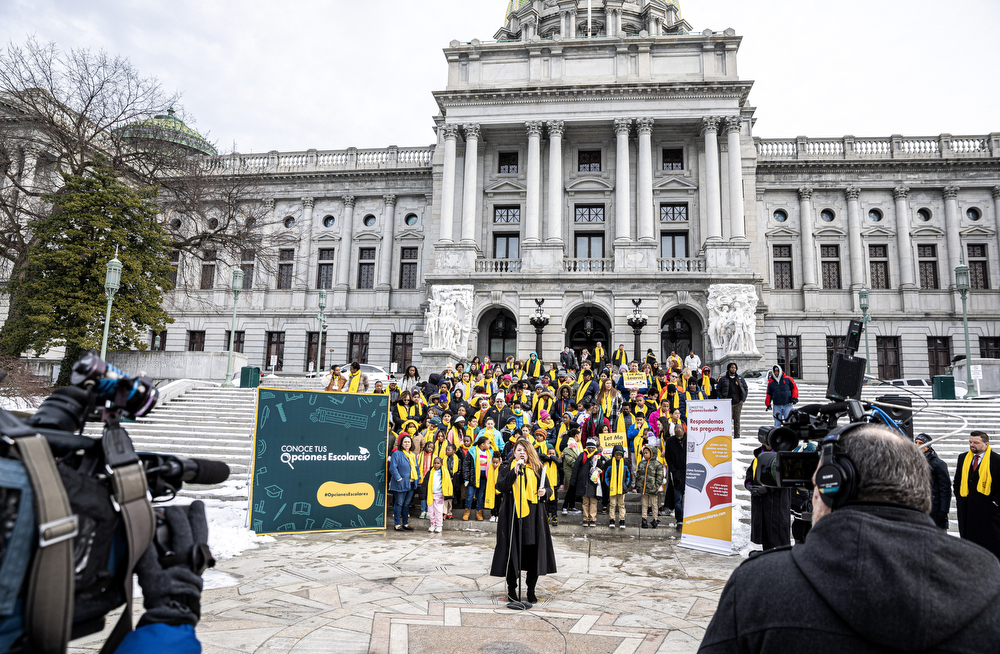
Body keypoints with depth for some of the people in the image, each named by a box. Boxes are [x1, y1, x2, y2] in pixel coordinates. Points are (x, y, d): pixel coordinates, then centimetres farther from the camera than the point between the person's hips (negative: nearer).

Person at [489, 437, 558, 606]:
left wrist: (544, 491, -7)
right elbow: (501, 486, -10)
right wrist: (515, 470, -18)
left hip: (533, 516, 2)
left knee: (533, 552, 1)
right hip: (512, 515, -2)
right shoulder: (506, 468, 6)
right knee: (513, 552, 0)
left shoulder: (537, 469, 11)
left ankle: (531, 590, 15)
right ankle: (511, 589, 15)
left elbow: (548, 488, 15)